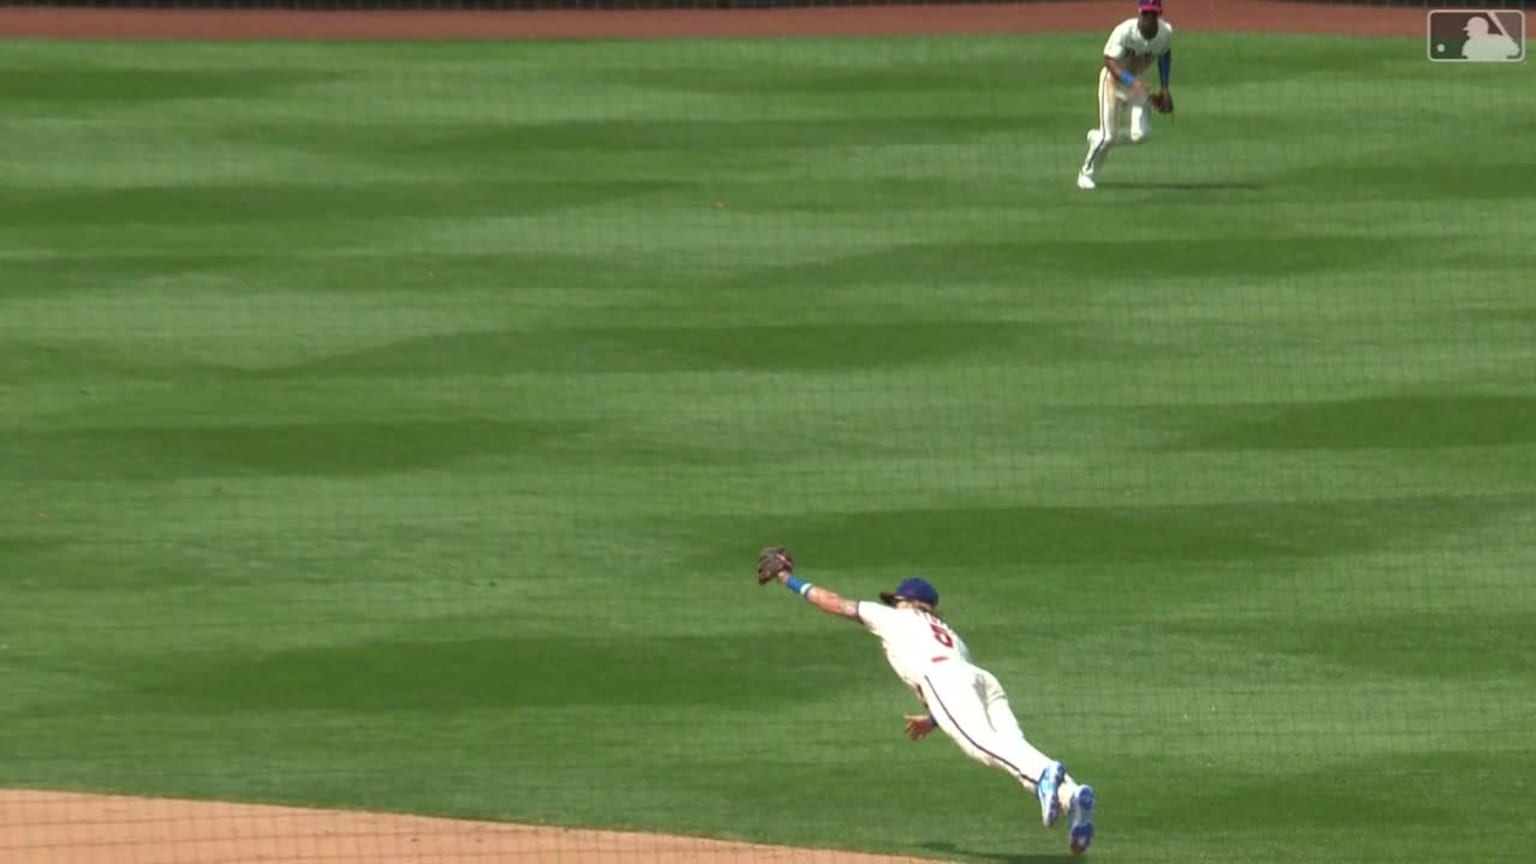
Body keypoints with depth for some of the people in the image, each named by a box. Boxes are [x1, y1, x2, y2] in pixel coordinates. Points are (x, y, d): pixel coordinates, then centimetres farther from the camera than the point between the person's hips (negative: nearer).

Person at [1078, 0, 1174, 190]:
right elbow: (1110, 61, -29)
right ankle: (1087, 174, 16)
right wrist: (1132, 82, -44)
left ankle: (1098, 138, 16)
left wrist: (1164, 89, 6)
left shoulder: (1166, 32, -11)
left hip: (1136, 83, 5)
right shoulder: (1124, 31, -27)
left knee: (1141, 133, -12)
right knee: (1108, 135, -10)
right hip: (1113, 80, -5)